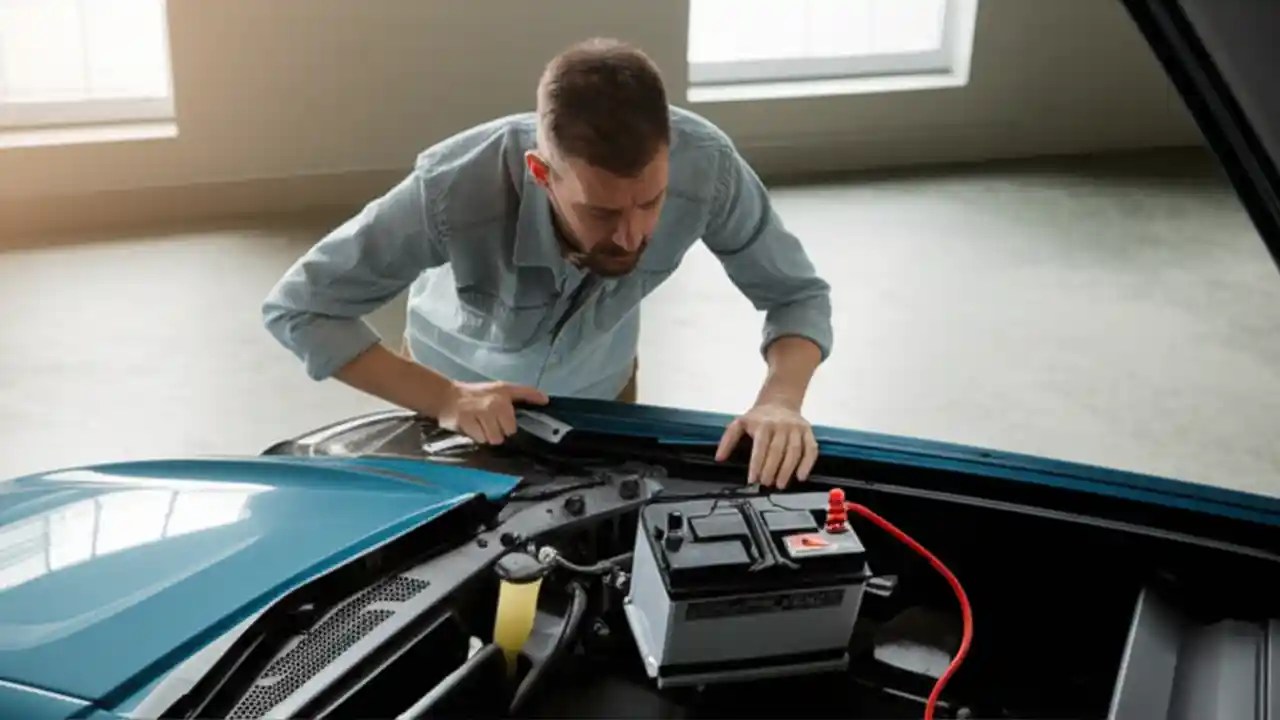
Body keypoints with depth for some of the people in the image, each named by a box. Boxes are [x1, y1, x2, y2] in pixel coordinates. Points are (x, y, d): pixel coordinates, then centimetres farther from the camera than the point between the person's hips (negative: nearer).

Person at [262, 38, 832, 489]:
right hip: (459, 385, -2)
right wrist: (442, 399, -42)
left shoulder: (705, 164, -37)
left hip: (600, 390, 2)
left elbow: (798, 293, -21)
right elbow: (297, 308, -32)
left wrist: (779, 400, -42)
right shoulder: (456, 191, -43)